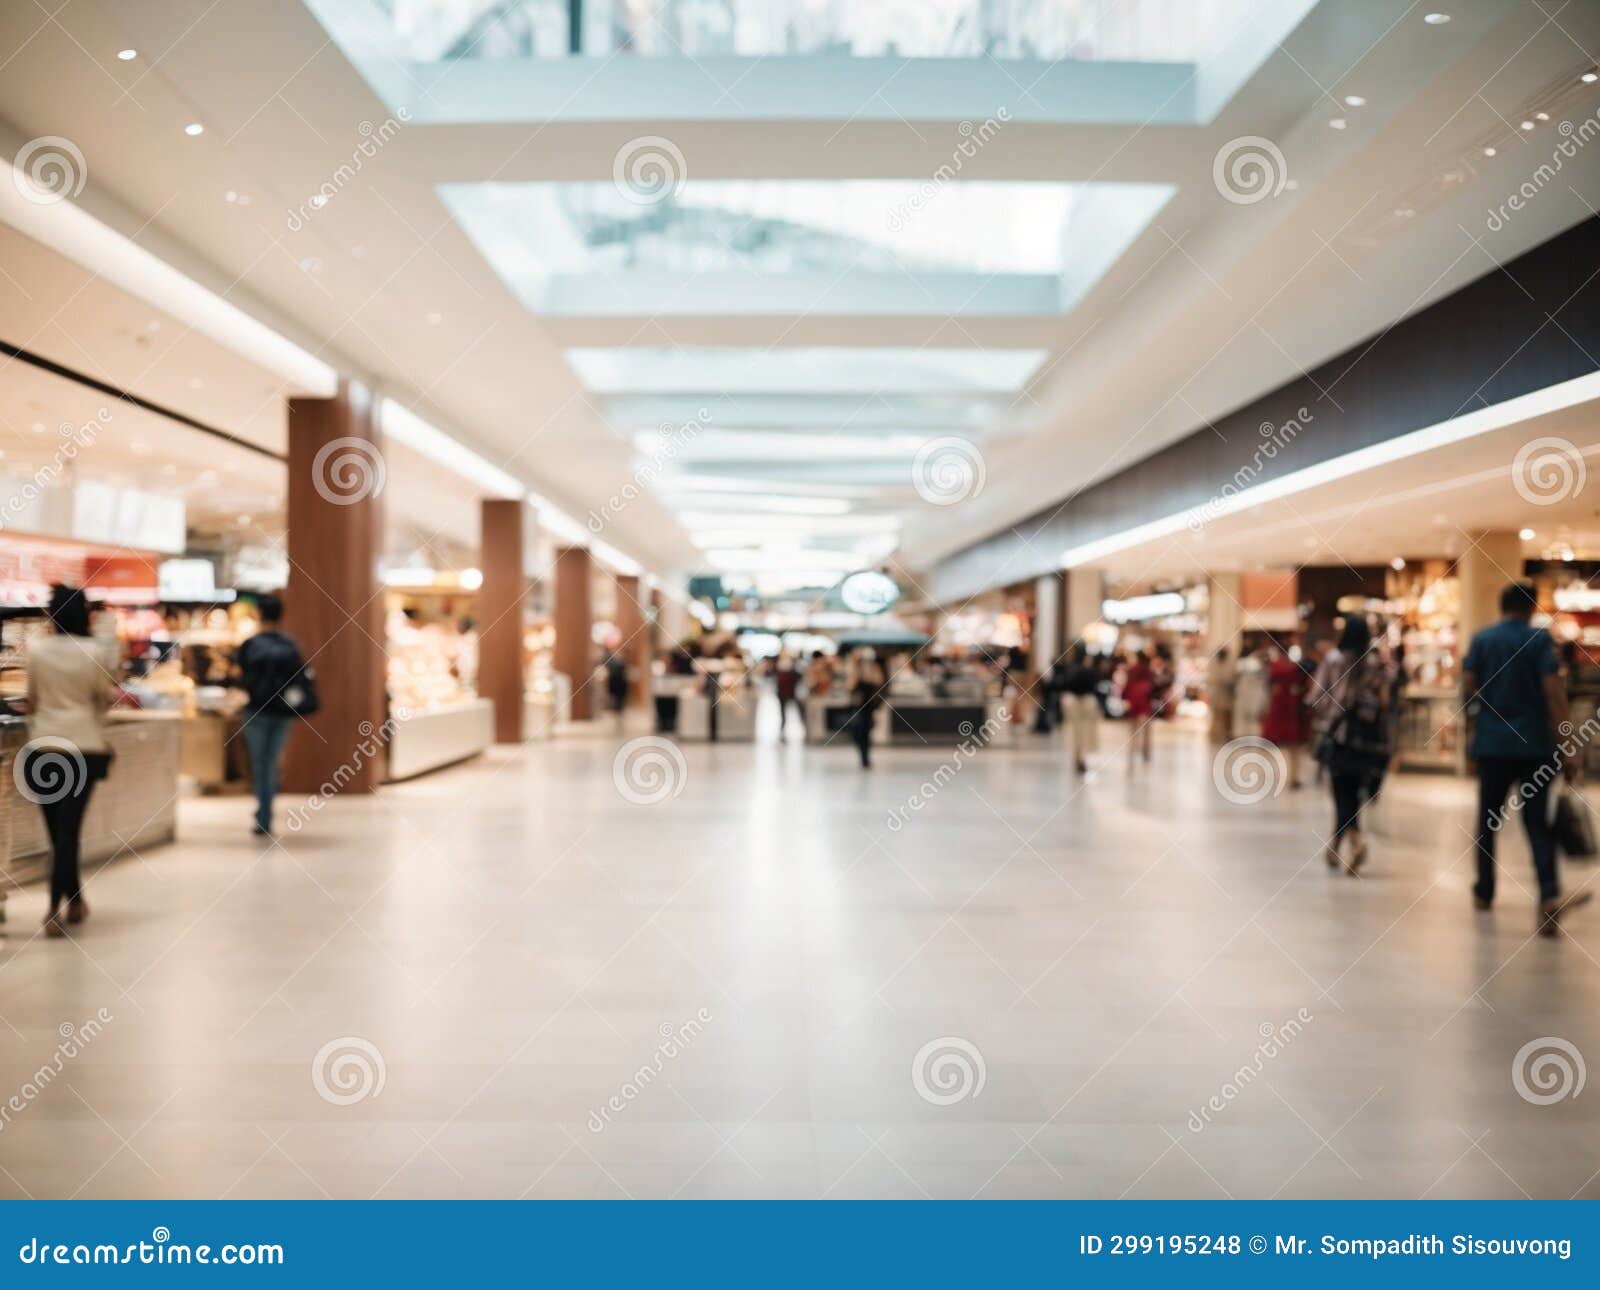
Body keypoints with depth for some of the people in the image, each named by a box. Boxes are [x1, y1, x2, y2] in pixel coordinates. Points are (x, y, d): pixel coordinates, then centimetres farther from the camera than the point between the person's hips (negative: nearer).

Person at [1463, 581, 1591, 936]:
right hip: (1534, 743, -2)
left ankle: (1484, 892, 23)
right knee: (1537, 820, -2)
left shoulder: (1481, 640, 3)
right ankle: (1550, 896, -18)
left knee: (1488, 818, 15)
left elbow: (1467, 690, -4)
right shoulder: (1539, 639, -4)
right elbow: (1554, 692, -11)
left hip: (1492, 743, 2)